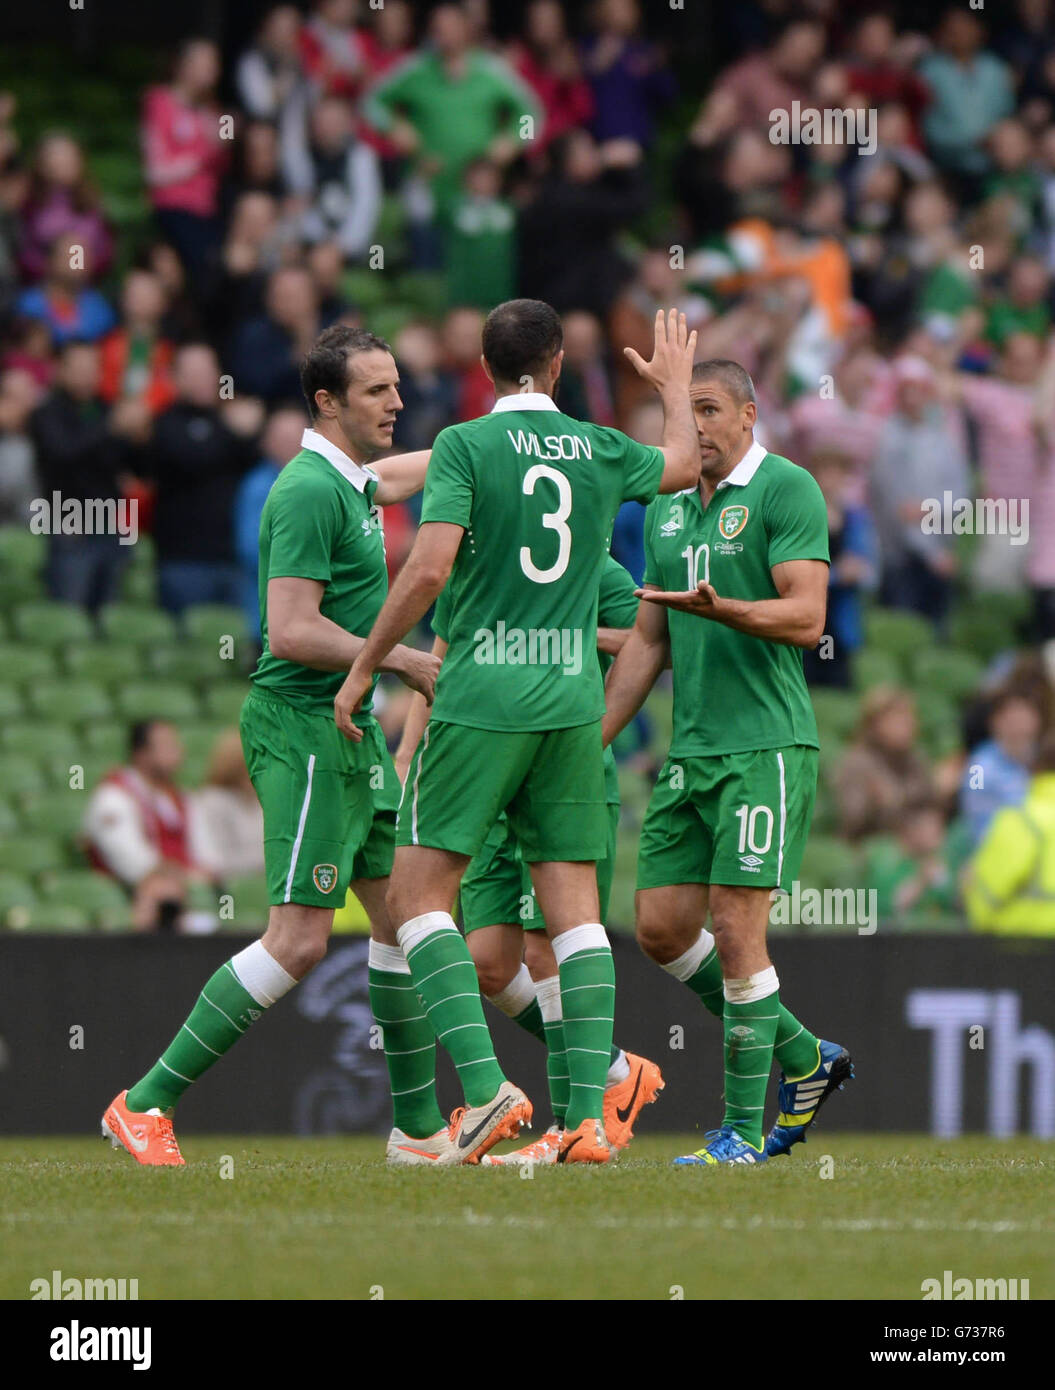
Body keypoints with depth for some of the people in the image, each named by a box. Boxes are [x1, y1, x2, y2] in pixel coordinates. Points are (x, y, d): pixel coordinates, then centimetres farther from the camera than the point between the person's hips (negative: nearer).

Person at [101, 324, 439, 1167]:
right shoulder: (309, 491, -17)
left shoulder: (348, 482, 13)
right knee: (300, 939, -13)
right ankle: (146, 1105, -9)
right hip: (304, 730, -10)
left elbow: (400, 474, 40)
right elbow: (291, 632, -24)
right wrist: (405, 662, -18)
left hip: (352, 734, 10)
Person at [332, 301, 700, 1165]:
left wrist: (365, 668, -6)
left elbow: (429, 568, -15)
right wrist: (675, 388, 50)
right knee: (575, 906, 5)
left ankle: (485, 1084, -15)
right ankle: (590, 1113, -4)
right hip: (573, 703, 4)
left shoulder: (466, 446, -5)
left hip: (481, 699, -4)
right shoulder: (601, 451, 8)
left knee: (418, 891, 1)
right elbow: (682, 465, 31)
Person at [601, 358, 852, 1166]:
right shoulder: (667, 512, 16)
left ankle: (745, 1129, -3)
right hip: (690, 752, 8)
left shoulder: (786, 490, -6)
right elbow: (648, 642, 22)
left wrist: (717, 607, -30)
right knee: (661, 928, 5)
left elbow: (806, 618, -15)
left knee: (736, 928, -10)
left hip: (767, 744, -8)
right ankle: (805, 1060, 19)